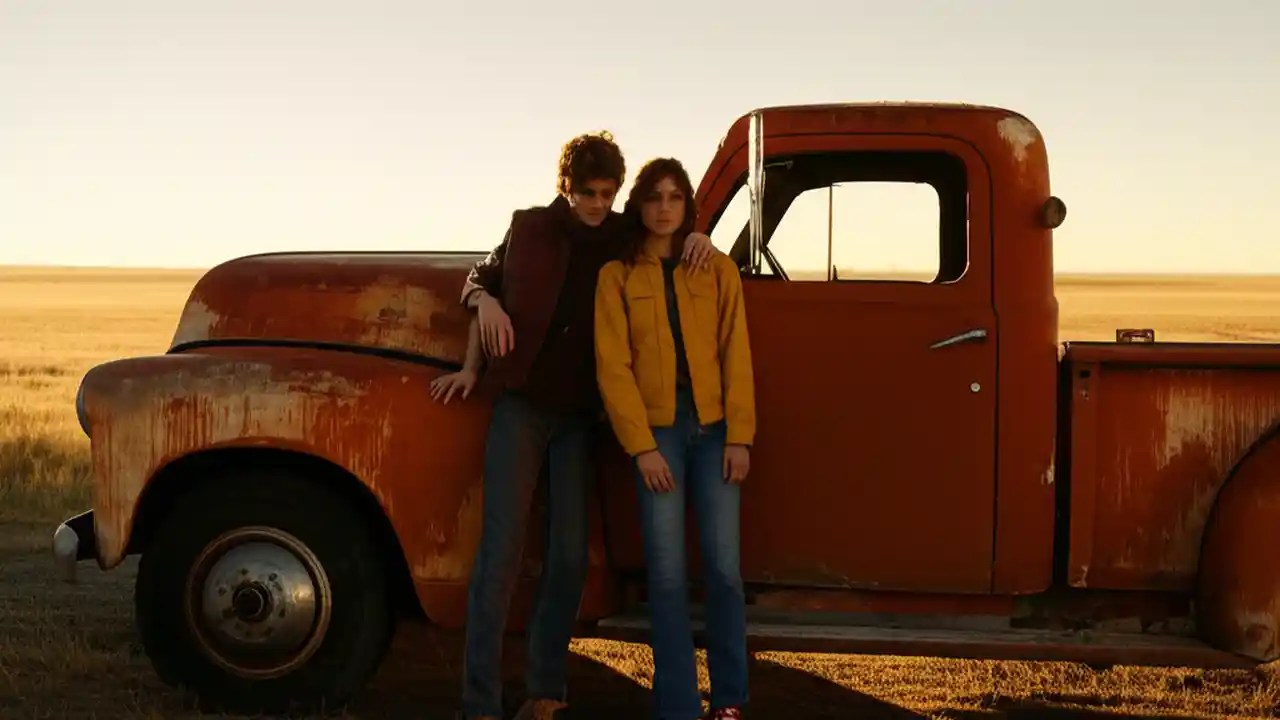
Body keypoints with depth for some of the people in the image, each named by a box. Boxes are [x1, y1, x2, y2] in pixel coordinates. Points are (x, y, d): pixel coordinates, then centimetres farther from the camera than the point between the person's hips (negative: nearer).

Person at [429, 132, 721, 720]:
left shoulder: (625, 240, 6)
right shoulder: (530, 229, 4)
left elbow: (669, 234, 20)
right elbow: (480, 277, 17)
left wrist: (697, 241, -2)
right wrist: (486, 302, -3)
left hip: (582, 413, 2)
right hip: (521, 402, -2)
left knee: (569, 550, 1)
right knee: (501, 546, -8)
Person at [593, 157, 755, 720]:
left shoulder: (719, 271, 8)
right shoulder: (616, 276, 4)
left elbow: (736, 357, 4)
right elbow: (612, 367, -1)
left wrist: (739, 436, -5)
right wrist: (642, 446, -9)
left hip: (714, 429, 1)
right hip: (656, 431, -1)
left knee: (722, 566, -1)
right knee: (666, 573, -3)